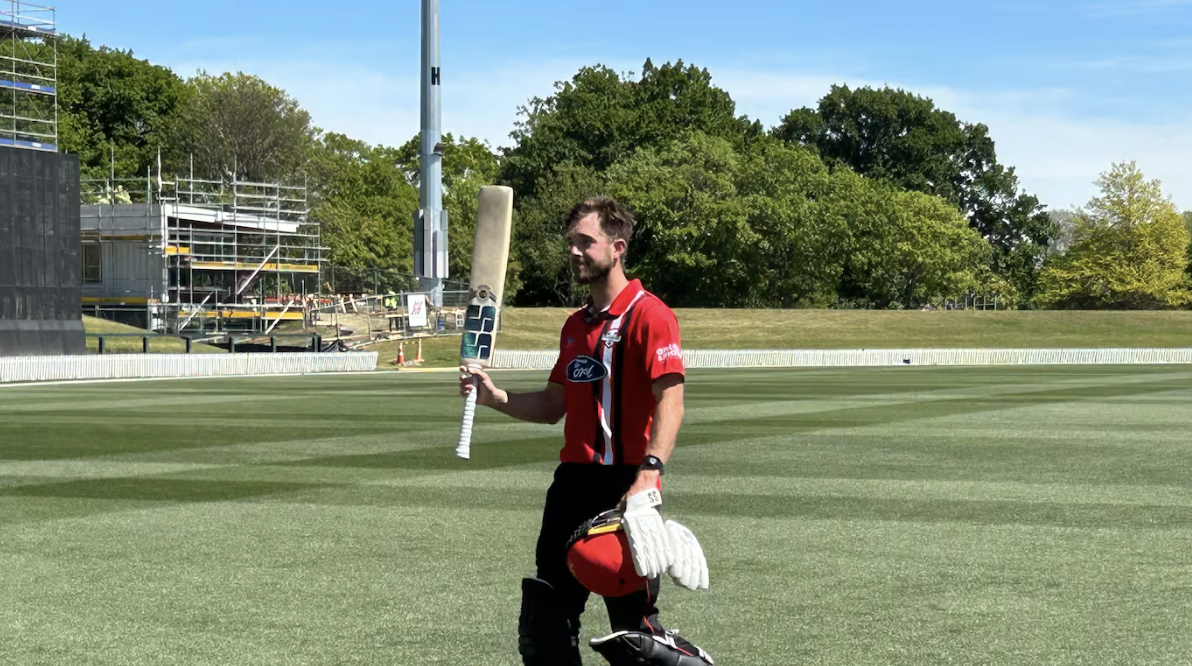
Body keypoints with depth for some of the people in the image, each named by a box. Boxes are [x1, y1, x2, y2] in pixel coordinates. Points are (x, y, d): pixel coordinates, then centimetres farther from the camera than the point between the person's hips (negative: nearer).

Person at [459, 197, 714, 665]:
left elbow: (670, 402, -18)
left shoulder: (648, 315, -9)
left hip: (625, 487, -8)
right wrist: (496, 397, 8)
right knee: (544, 628, 8)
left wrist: (649, 475, -29)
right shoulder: (576, 324, 18)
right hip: (573, 482, 8)